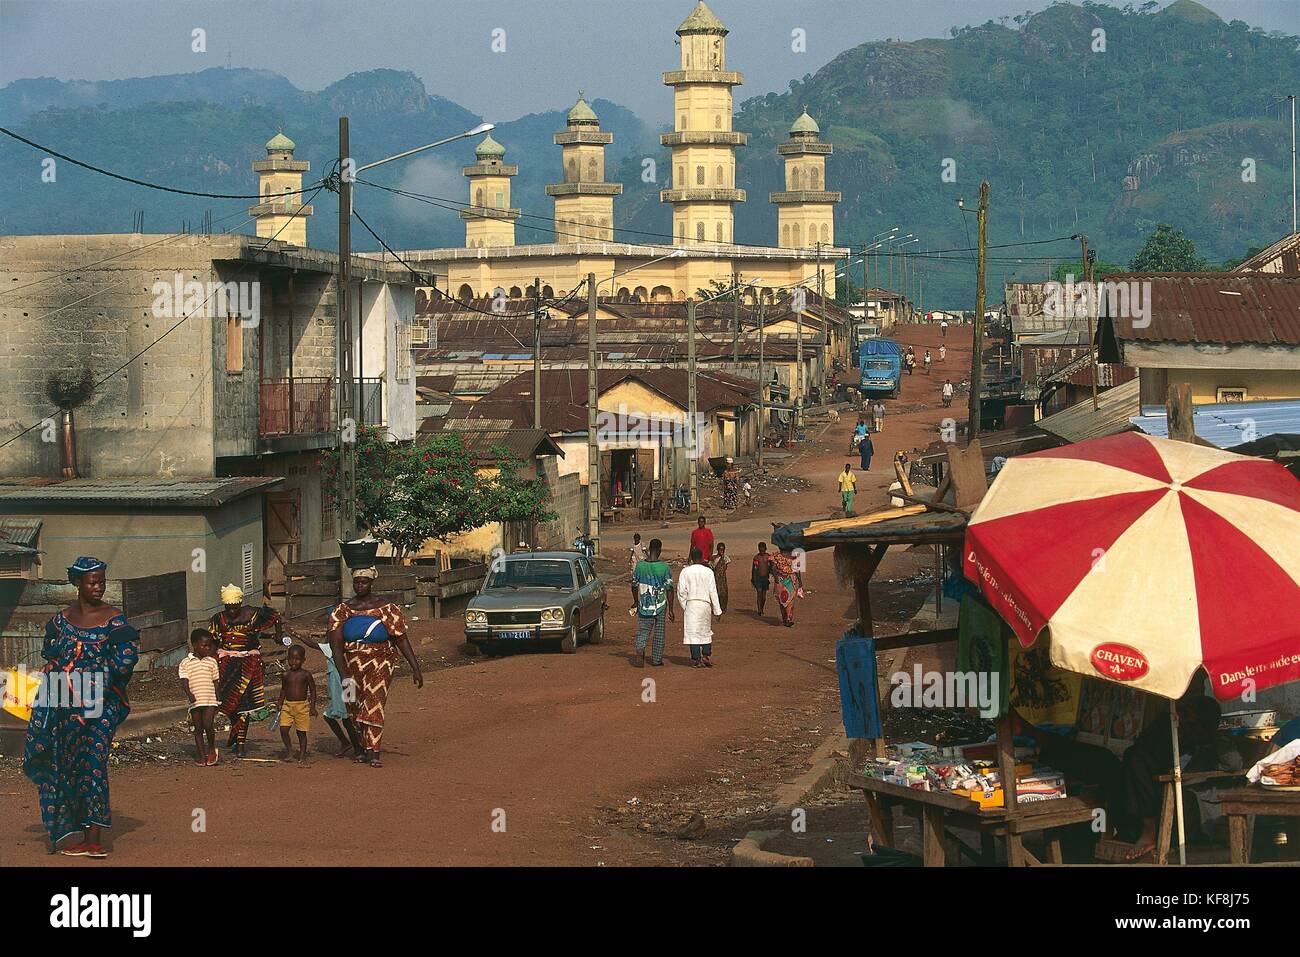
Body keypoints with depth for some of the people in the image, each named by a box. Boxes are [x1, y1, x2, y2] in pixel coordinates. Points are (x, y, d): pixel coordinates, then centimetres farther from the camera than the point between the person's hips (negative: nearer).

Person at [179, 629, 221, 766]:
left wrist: (218, 700, 13)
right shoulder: (186, 662, 2)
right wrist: (189, 694, -23)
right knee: (198, 729, 6)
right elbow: (184, 681, -6)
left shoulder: (211, 662, 9)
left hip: (210, 699, 0)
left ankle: (212, 749, 10)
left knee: (208, 724, -14)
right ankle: (202, 756, 13)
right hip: (195, 701, 0)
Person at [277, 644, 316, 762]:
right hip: (287, 705, 2)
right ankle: (289, 750, 11)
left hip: (302, 705, -2)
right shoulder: (286, 675, 4)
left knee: (301, 732, 4)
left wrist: (312, 706, -4)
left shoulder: (306, 675, -3)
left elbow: (312, 690, 1)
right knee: (283, 729, -9)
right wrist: (280, 704, 10)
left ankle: (302, 753, 17)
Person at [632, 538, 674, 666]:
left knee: (643, 632, 8)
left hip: (644, 604, 1)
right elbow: (669, 589, -10)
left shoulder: (640, 565, -3)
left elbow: (634, 584, 7)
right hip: (660, 606, -1)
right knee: (659, 633, 13)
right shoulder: (664, 567, -11)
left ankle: (640, 649, -20)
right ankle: (656, 659, 19)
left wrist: (636, 602, 23)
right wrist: (671, 609, -3)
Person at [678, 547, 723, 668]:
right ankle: (707, 656, 11)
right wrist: (717, 609, 5)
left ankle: (697, 659, -3)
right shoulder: (708, 572, -1)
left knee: (692, 632, 1)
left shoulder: (685, 571, -3)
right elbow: (713, 591, 0)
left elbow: (681, 591, -3)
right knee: (706, 631, 16)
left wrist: (684, 606, 9)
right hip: (705, 604, 1)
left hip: (691, 604, -1)